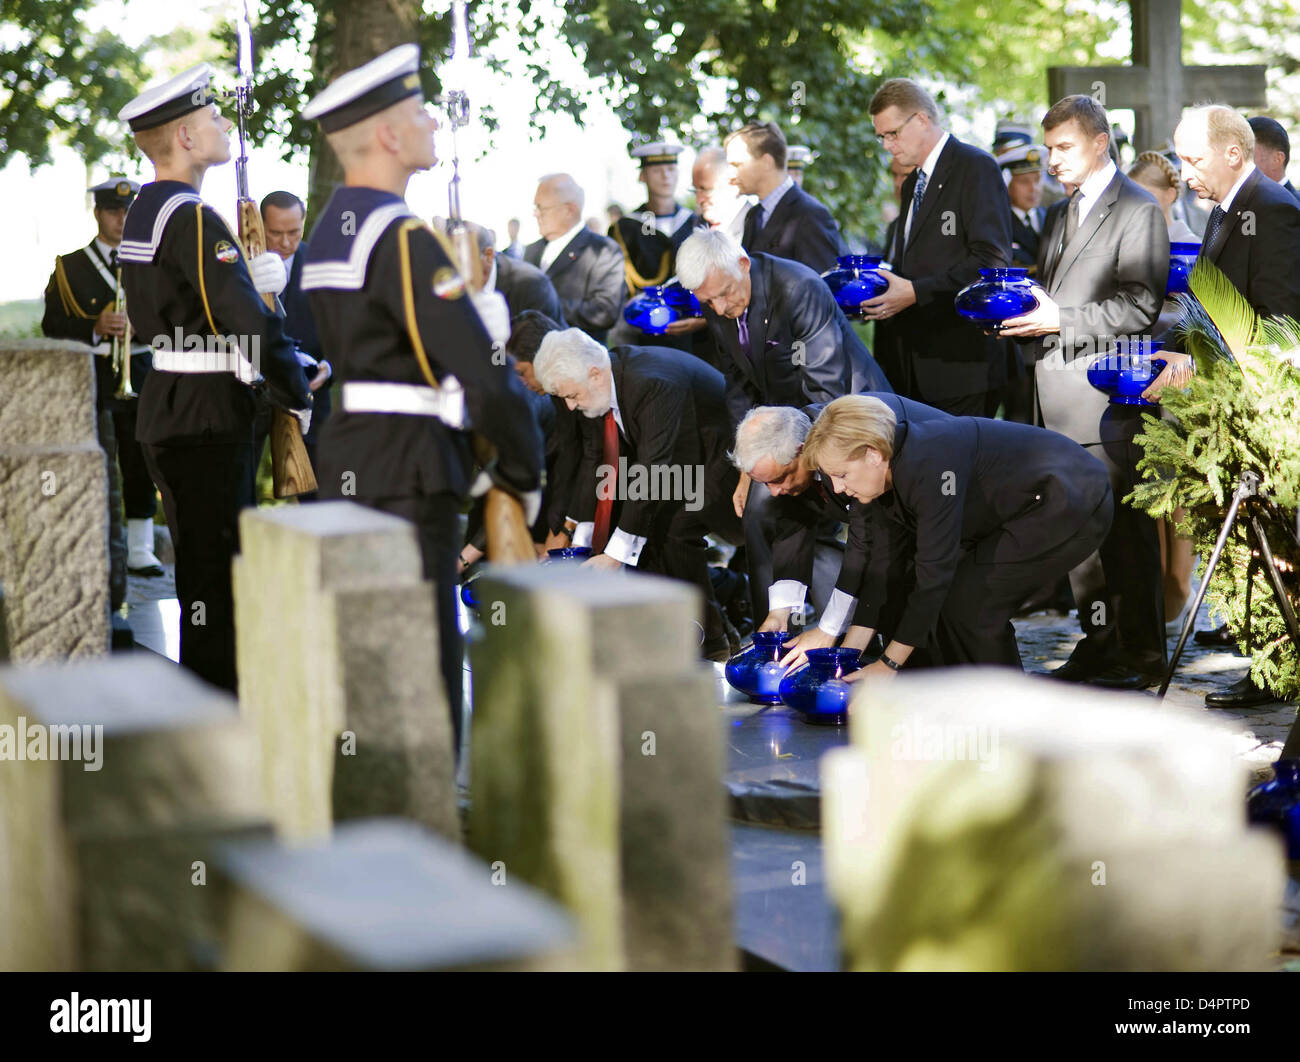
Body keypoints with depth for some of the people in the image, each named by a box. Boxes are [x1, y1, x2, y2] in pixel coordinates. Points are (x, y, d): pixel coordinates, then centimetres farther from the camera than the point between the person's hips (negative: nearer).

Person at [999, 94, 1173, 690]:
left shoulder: (1138, 210, -5)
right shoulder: (1064, 215, 22)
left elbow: (1140, 306, -13)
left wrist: (1060, 319, -17)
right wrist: (1025, 311, 6)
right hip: (1061, 397, 8)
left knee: (1123, 524, -6)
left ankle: (1143, 655, 0)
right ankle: (1099, 642, 18)